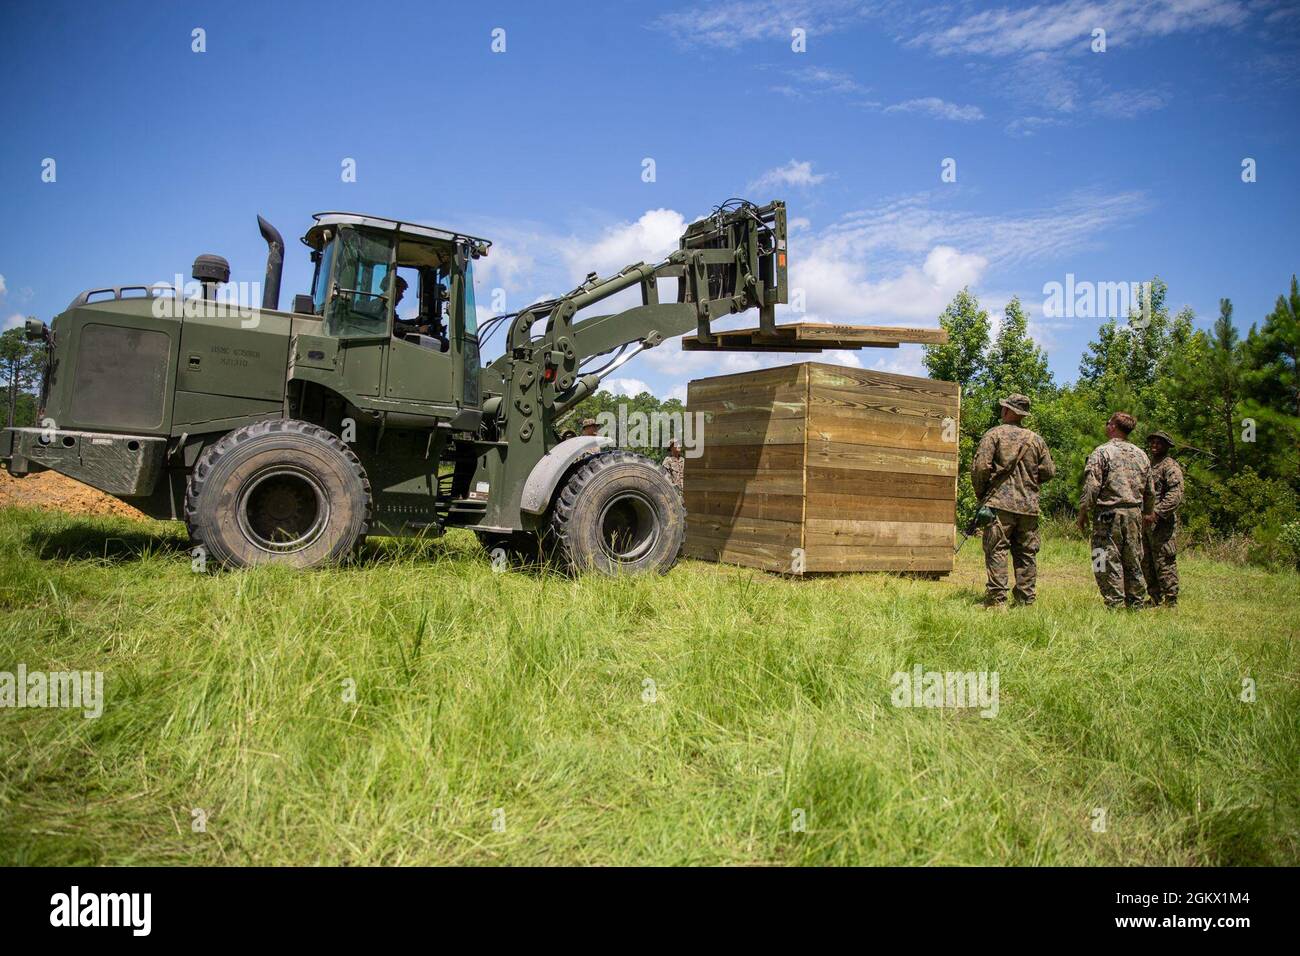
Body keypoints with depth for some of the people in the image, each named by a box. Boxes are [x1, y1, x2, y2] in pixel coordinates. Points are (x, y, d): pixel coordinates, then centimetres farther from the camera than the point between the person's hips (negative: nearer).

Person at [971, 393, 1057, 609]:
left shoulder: (994, 434, -3)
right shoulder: (1035, 439, 10)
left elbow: (980, 466, -11)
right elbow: (1049, 472, 11)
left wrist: (980, 494, 4)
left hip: (1000, 503, -4)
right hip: (1029, 506, 4)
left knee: (996, 551, -4)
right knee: (1026, 555, 10)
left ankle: (997, 600, -8)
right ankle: (1026, 600, 13)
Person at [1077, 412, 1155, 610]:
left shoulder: (1102, 452, -7)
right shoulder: (1141, 454, 13)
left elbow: (1091, 485, -13)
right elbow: (1150, 491, 17)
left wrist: (1083, 512, -5)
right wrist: (1147, 514, 27)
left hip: (1109, 513, -6)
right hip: (1135, 513, 6)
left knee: (1110, 563, -2)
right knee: (1133, 563, 13)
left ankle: (1115, 605, -3)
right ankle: (1137, 605, 17)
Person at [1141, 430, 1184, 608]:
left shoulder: (1170, 467, -7)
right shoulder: (1148, 465, 19)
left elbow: (1176, 495, -18)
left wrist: (1156, 513, -25)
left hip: (1162, 523, -9)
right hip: (1145, 523, 9)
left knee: (1164, 563, -6)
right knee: (1147, 563, 12)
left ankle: (1171, 601, -1)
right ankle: (1155, 599, 21)